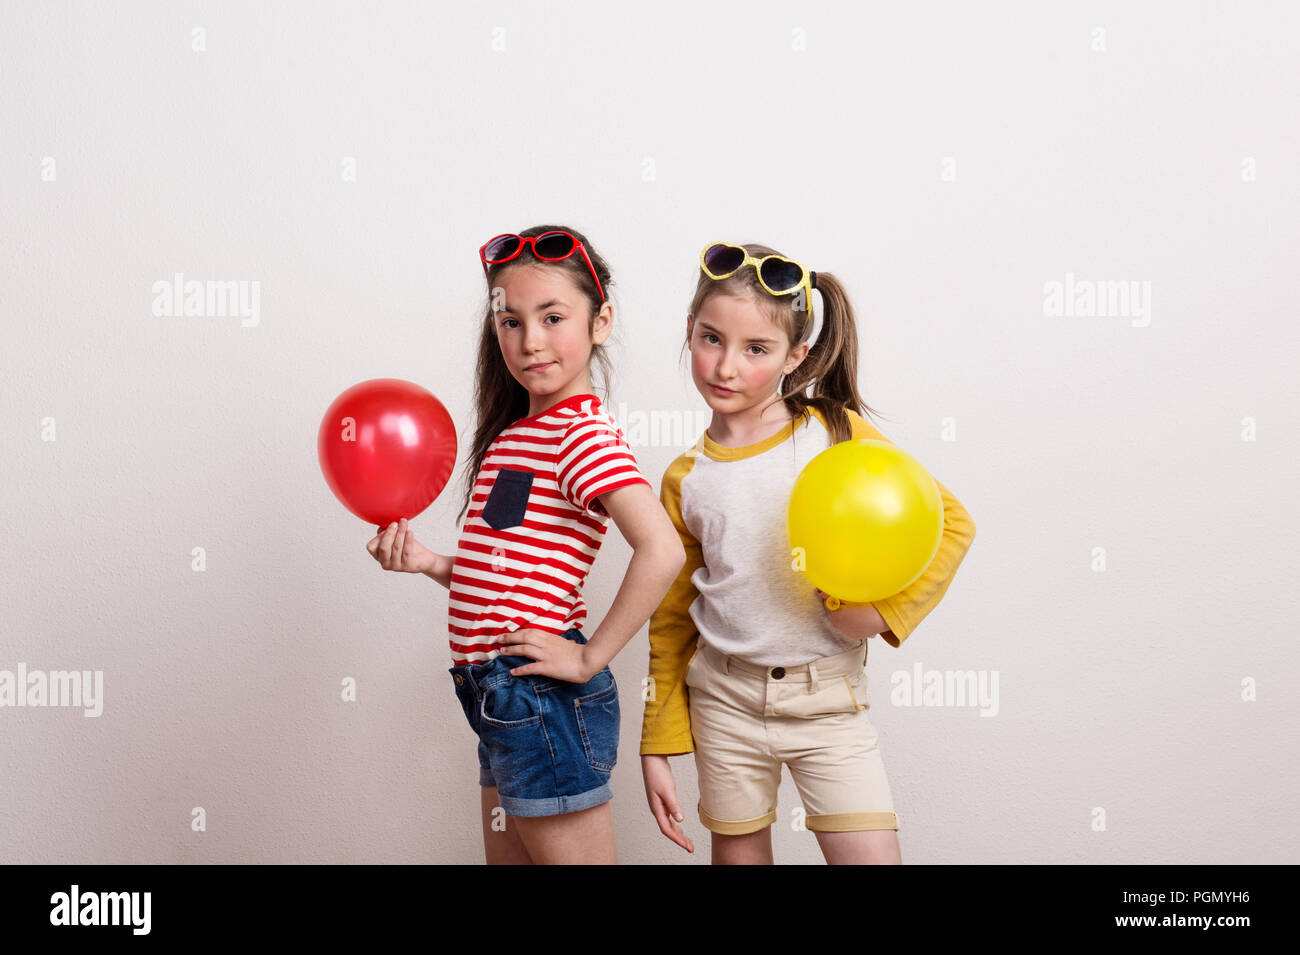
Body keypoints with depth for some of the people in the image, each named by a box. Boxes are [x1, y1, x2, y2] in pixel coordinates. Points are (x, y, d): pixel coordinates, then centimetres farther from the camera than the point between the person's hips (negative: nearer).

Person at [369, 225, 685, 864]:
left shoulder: (584, 433, -16)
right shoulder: (514, 431, 13)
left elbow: (662, 551, -31)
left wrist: (590, 658, -23)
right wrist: (427, 562, 1)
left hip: (543, 697, -9)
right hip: (501, 697, 9)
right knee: (507, 858, 21)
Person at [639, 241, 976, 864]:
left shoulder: (836, 434, -5)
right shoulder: (685, 480, 1)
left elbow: (950, 522, -4)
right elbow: (671, 620, 9)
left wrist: (881, 610, -15)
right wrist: (657, 749, 8)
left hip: (827, 698, -2)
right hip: (724, 697, 2)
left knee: (870, 854, -7)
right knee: (738, 856, 12)